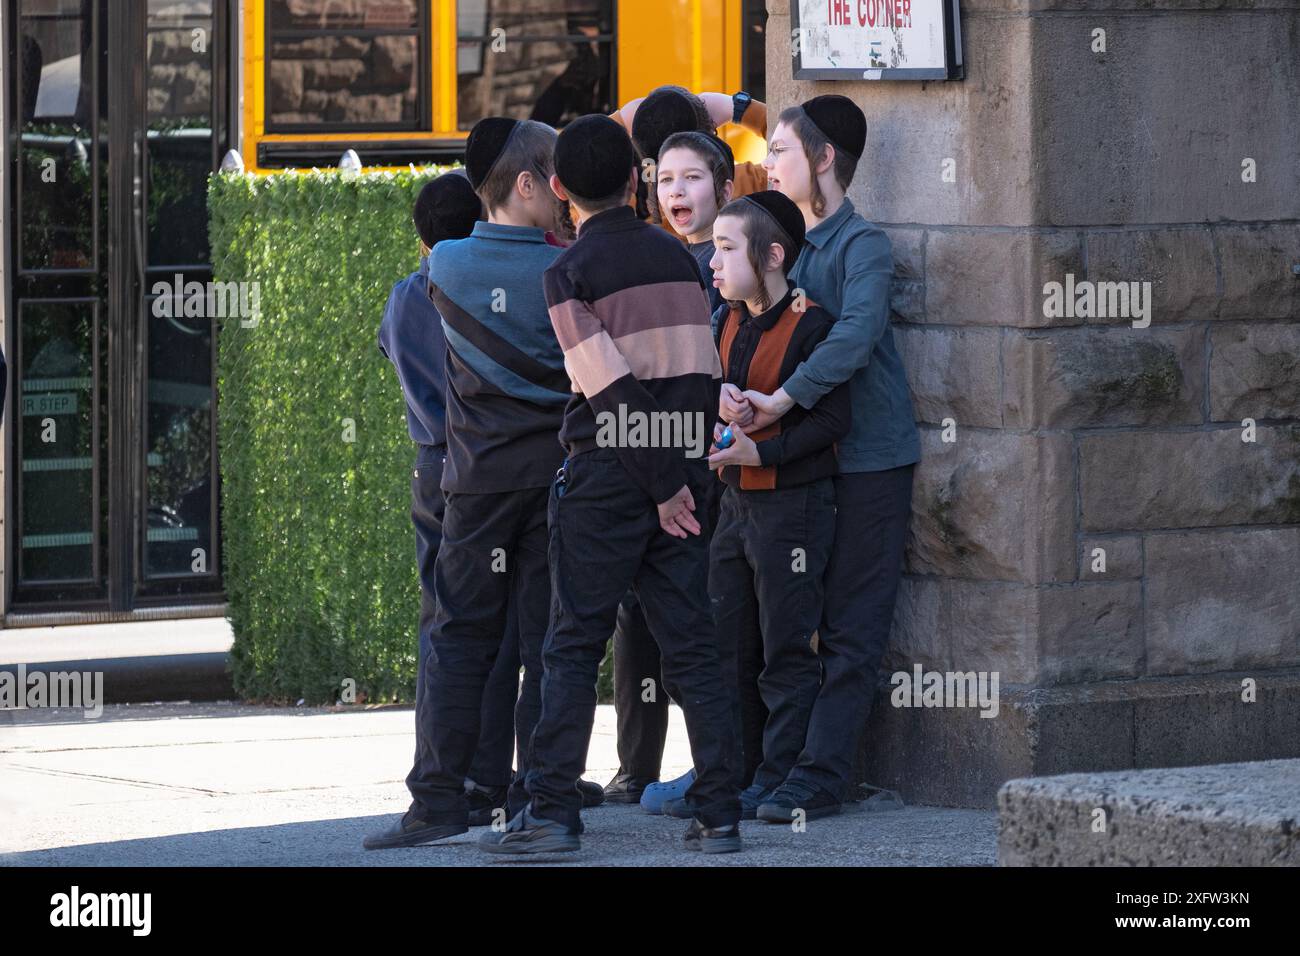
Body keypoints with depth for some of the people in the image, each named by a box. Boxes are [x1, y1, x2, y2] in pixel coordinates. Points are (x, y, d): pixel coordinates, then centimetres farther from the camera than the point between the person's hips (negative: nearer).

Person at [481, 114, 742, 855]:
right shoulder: (678, 258, 9)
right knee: (692, 647, 5)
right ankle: (720, 815, 1)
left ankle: (552, 813, -4)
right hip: (683, 465, 4)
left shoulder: (570, 273, -7)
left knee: (574, 647, 0)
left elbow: (611, 388, -13)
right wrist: (682, 473, 14)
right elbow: (708, 374, 10)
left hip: (606, 476, -4)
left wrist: (662, 487, -9)